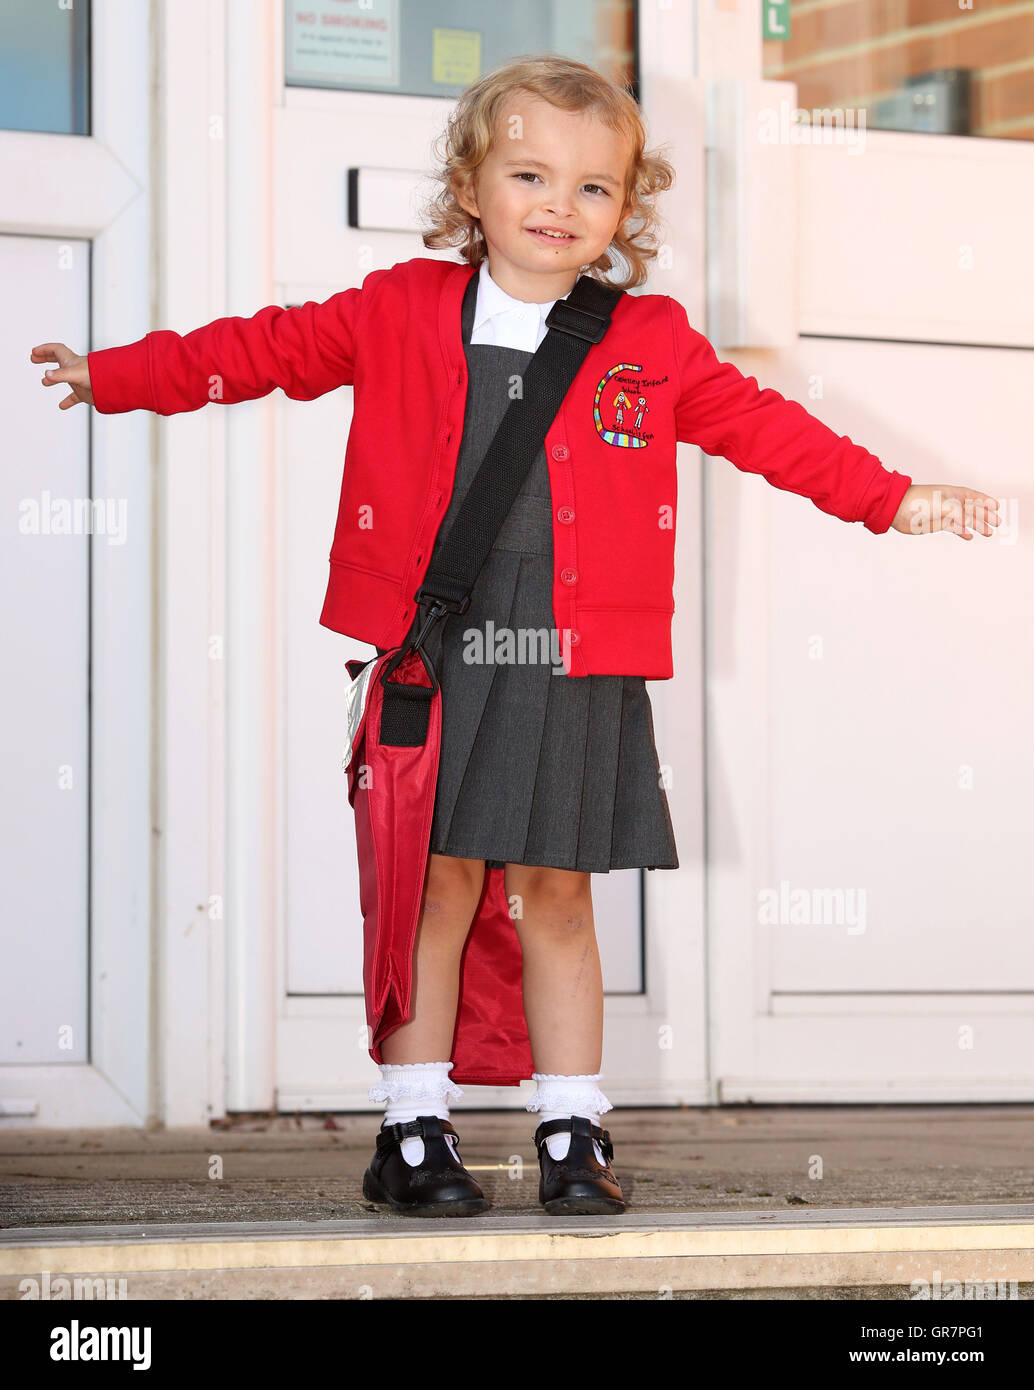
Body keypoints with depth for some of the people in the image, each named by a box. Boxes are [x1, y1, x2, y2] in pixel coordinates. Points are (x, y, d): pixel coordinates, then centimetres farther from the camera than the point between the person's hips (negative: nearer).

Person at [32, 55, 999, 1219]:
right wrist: (113, 375, 7)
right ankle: (414, 1132, 11)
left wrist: (893, 501, 7)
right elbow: (267, 349, 8)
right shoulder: (401, 314, 4)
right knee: (436, 884, 2)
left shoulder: (651, 345, 7)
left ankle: (572, 1139, 14)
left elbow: (761, 425, 11)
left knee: (557, 893, 6)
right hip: (434, 655, -1)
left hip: (576, 666, 1)